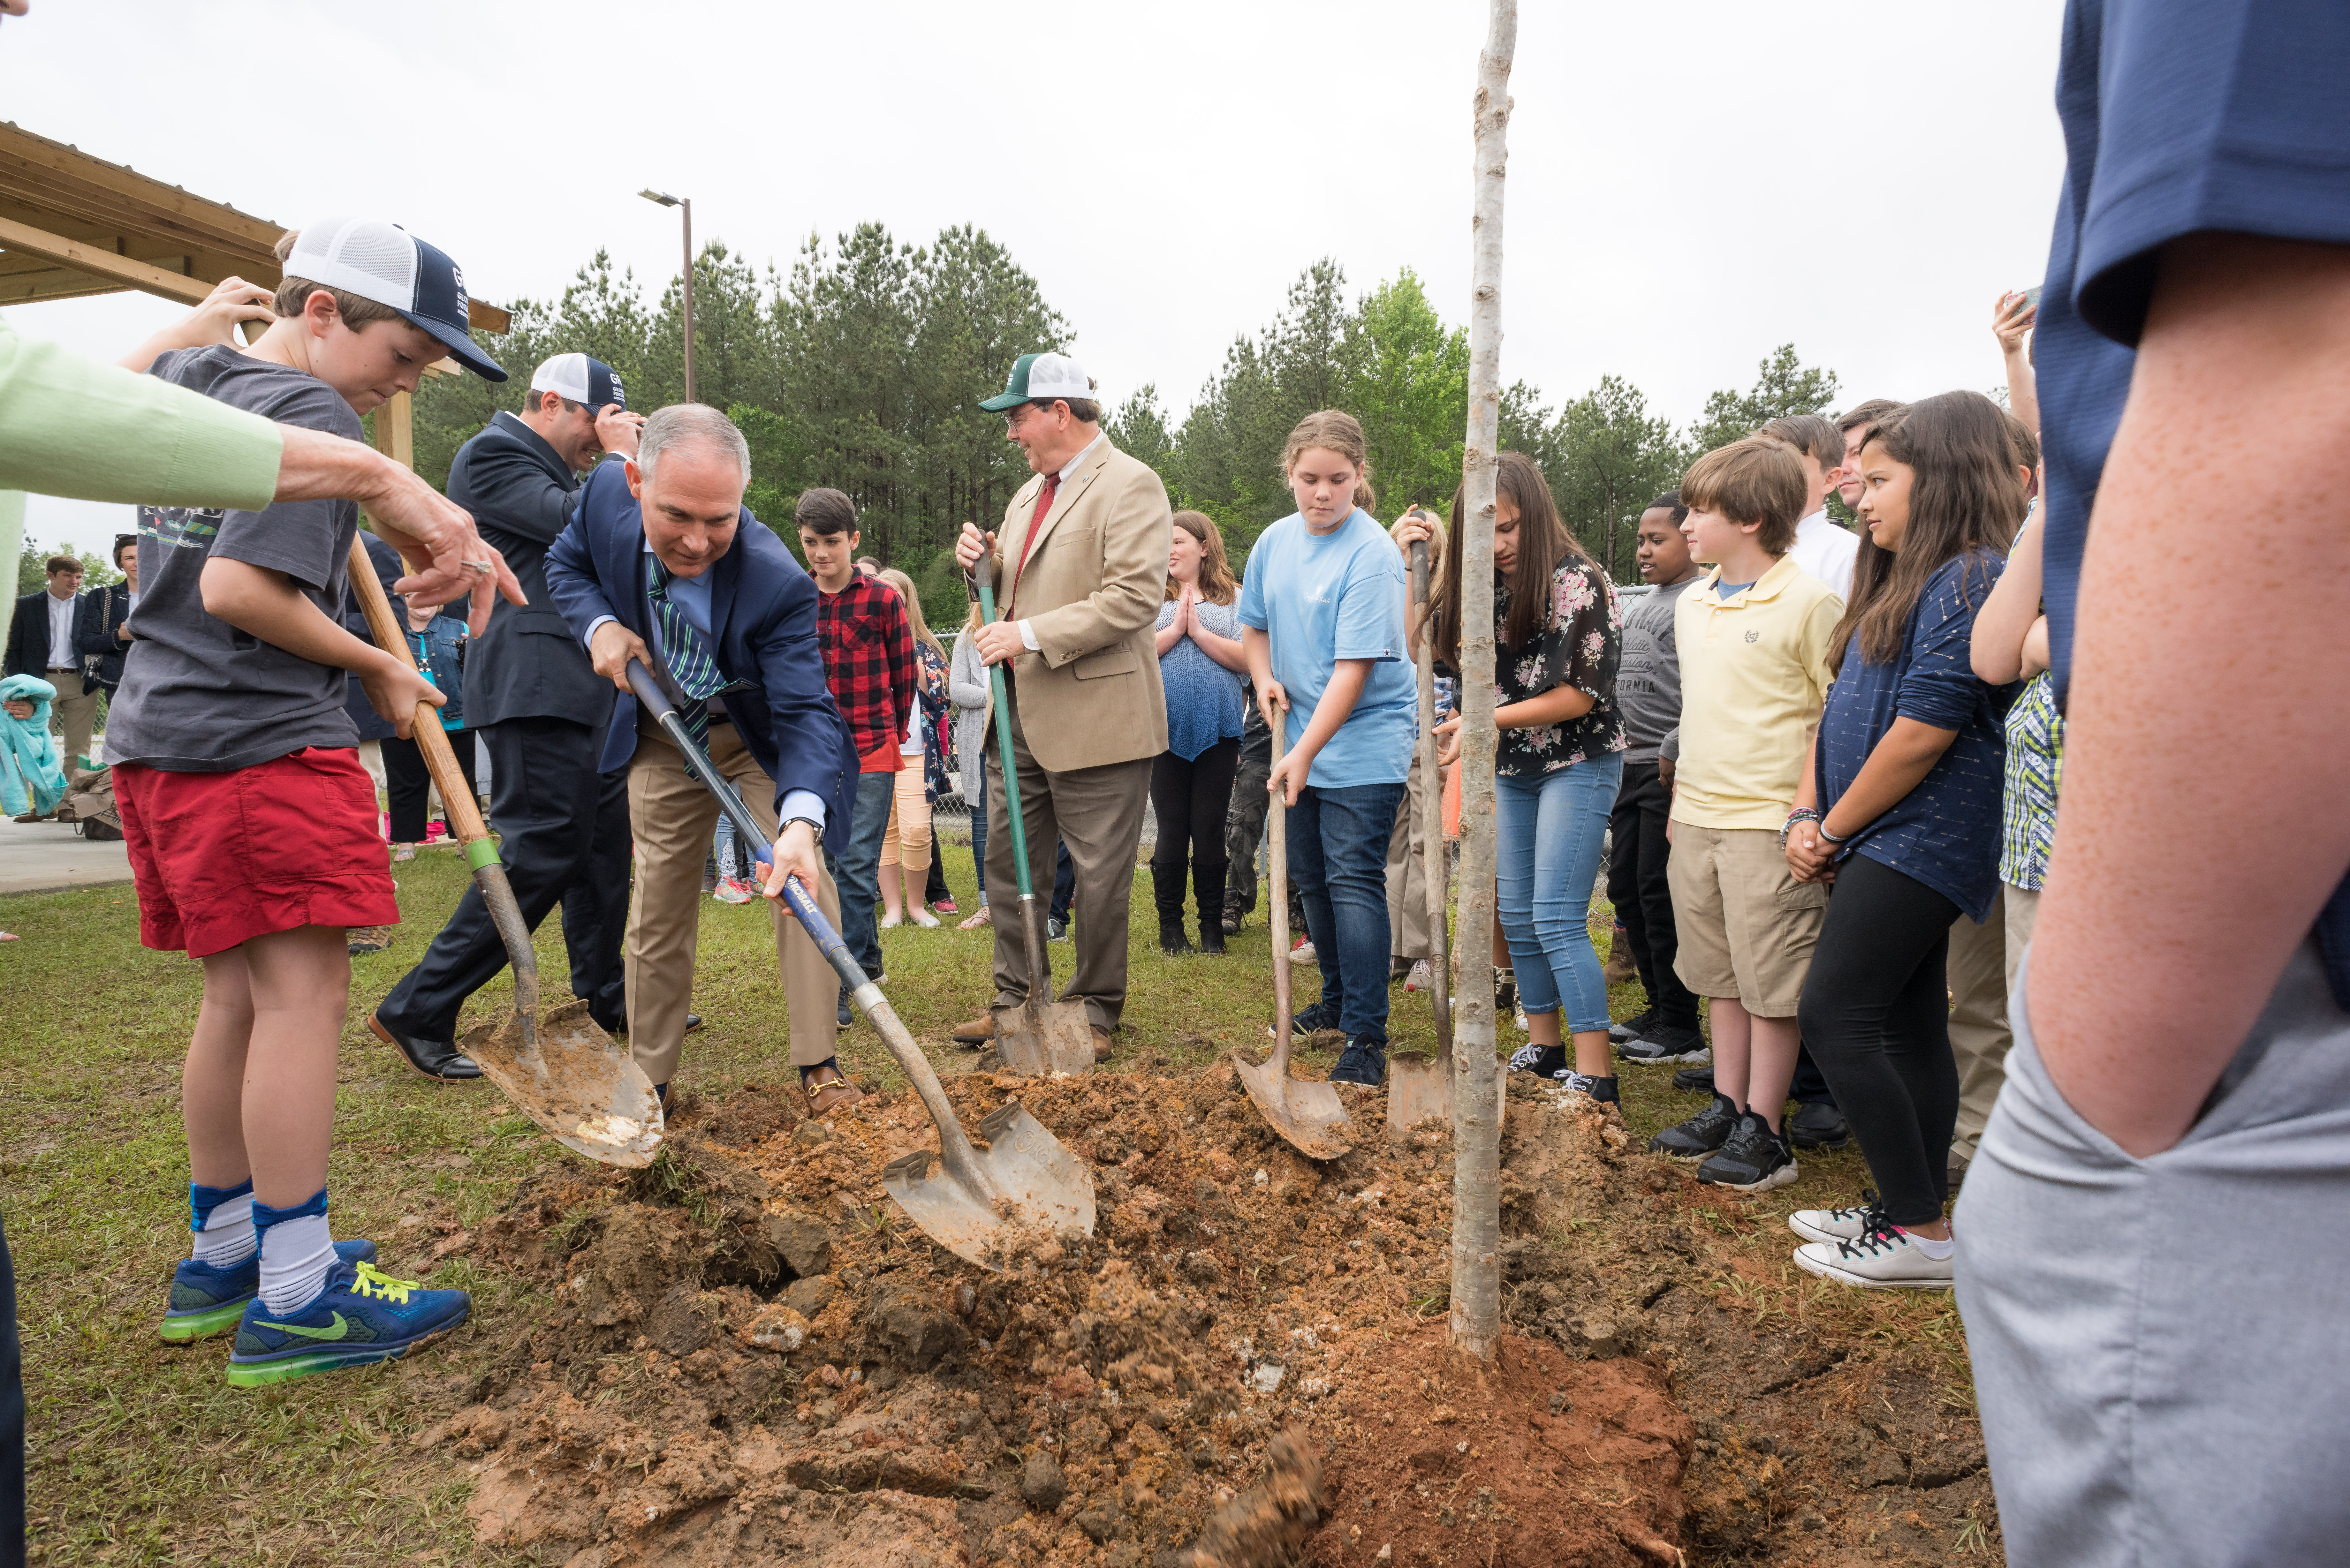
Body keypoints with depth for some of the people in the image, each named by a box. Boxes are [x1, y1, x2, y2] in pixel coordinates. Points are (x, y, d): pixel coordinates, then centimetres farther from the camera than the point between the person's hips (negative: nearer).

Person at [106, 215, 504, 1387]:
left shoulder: (179, 378, 16)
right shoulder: (313, 419, -12)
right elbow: (238, 591, -21)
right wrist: (377, 668, -10)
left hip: (156, 738, 10)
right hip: (260, 740, -10)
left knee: (239, 992, 14)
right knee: (304, 989, -8)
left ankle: (221, 1254, 25)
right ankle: (296, 1298, -4)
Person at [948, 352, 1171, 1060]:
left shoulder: (1130, 484, -10)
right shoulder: (1031, 492, 18)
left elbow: (1137, 595, -21)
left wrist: (1031, 635, -22)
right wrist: (987, 562, 6)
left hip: (1095, 718, -9)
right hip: (1022, 715, 9)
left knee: (1098, 876, 3)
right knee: (1007, 862, 13)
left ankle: (1095, 1009, 18)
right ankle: (1015, 998, 27)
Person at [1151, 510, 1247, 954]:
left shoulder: (1233, 598, 6)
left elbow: (1247, 658, -5)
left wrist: (1199, 632, -9)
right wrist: (1175, 629, -9)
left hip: (1217, 729, 0)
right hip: (1165, 729, 1)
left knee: (1209, 830, 3)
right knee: (1172, 829, 4)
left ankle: (1212, 926, 16)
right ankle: (1170, 926, 16)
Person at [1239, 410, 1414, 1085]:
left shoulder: (1372, 554, -17)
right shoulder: (1275, 541, 4)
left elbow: (1354, 668, -22)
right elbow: (1255, 628, 18)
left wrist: (1305, 753, -26)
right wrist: (1265, 681, -3)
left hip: (1364, 744, -7)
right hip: (1300, 736, 7)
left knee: (1354, 880, -11)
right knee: (1310, 876, 15)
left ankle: (1367, 1037, -5)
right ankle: (1338, 1000, 33)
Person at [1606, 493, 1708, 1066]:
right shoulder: (1641, 607, 18)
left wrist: (1674, 752, -21)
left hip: (1672, 771, -9)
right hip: (1632, 766, 9)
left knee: (1661, 893, -5)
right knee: (1626, 886, 13)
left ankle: (1681, 1027, 7)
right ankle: (1658, 1006, 26)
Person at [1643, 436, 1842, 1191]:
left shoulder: (1808, 602, -11)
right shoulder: (1692, 604, 12)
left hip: (1769, 823, -7)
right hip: (1696, 819, 7)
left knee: (1771, 982, 2)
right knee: (1719, 974, 15)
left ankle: (1763, 1132, 12)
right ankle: (1726, 1109, 26)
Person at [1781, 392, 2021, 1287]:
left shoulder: (1973, 577, -14)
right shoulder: (1901, 583, 18)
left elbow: (1922, 733, -19)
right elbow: (1841, 710, 16)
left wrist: (1834, 830, -9)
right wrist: (1806, 817, 5)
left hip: (1917, 843, -10)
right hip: (1889, 845, 10)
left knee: (1834, 1017, -11)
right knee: (1909, 1028, 12)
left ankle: (1921, 1235, -1)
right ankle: (1908, 1211, 21)